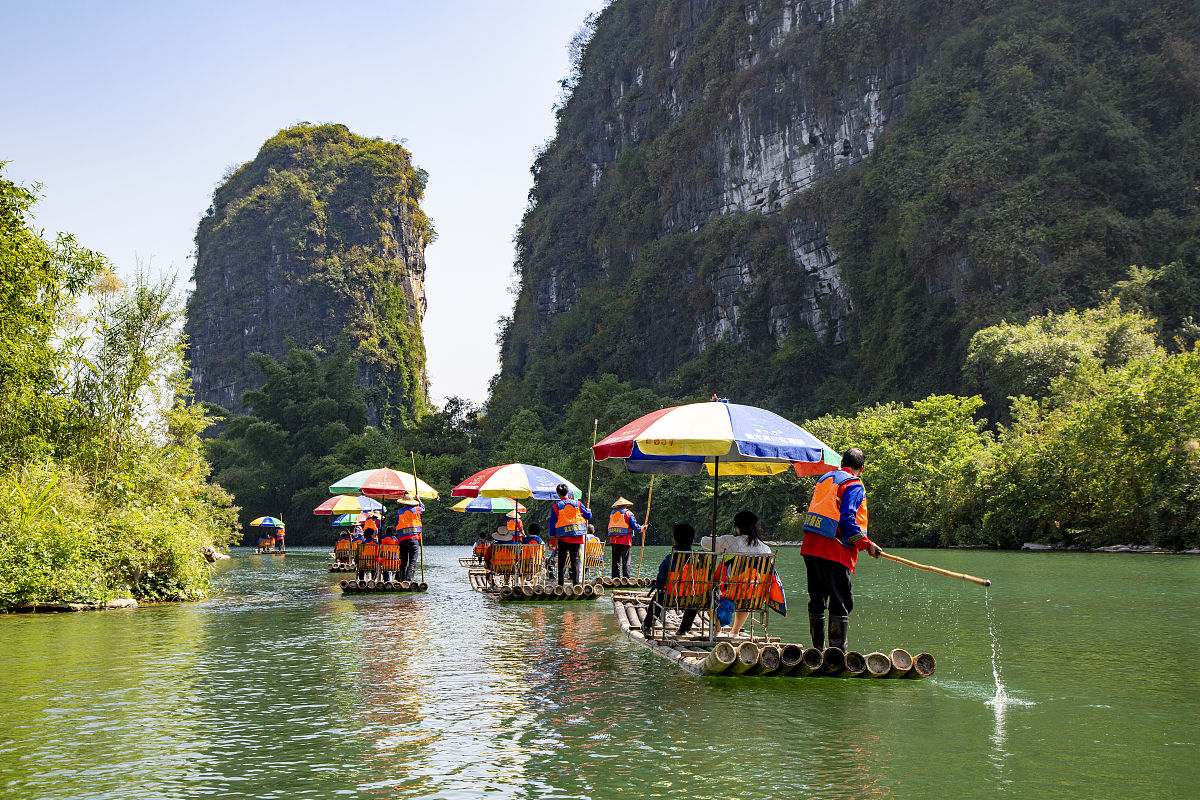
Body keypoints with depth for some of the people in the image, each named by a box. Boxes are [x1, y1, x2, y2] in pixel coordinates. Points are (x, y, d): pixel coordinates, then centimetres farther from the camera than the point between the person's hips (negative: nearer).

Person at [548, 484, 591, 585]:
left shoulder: (555, 507, -2)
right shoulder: (577, 503, 0)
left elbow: (552, 524, 1)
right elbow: (588, 515, 6)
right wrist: (588, 510, 30)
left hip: (563, 538, -1)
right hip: (577, 538, 1)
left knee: (562, 562, 7)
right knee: (576, 560, 5)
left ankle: (560, 584, 6)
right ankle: (576, 582, 0)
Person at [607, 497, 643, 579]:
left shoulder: (612, 514, 16)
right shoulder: (628, 513, -1)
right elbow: (635, 526, -4)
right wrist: (642, 529, 12)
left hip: (614, 541, 5)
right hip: (625, 541, -5)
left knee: (615, 561, 9)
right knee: (626, 561, -4)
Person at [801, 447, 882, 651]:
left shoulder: (824, 479, 19)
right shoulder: (854, 485, -5)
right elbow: (847, 519, -17)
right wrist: (867, 544, -9)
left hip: (810, 548, 8)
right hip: (833, 551, -8)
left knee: (816, 600, 14)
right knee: (841, 603, -3)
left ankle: (818, 649, 20)